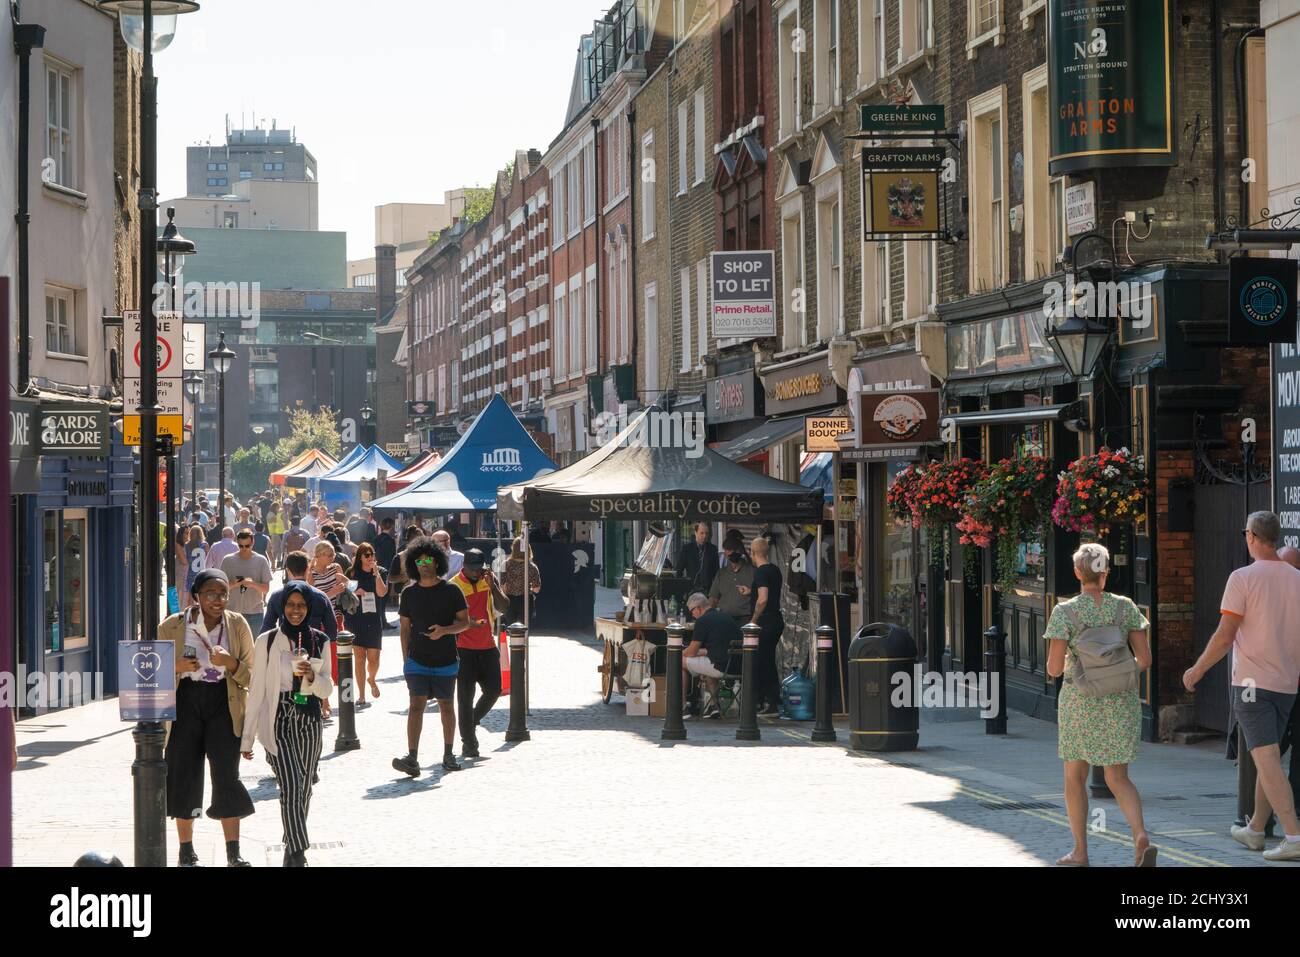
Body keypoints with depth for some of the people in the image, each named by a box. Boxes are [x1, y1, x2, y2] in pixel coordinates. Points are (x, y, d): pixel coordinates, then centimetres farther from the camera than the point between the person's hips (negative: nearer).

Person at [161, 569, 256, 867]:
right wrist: (176, 666, -14)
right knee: (184, 775, 4)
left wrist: (230, 663, -18)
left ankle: (234, 853, 0)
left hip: (223, 704, 0)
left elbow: (252, 675, 3)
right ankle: (186, 851, 16)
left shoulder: (237, 625, 0)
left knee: (227, 775, -7)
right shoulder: (173, 627, -2)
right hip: (185, 701, 0)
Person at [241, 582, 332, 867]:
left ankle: (293, 851, 27)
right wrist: (247, 736, 2)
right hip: (278, 719, -4)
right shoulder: (267, 641, -2)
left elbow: (327, 690, 9)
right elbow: (257, 690, 1)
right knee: (291, 786, -17)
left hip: (309, 720, 4)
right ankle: (298, 855, -21)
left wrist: (312, 676, -14)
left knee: (304, 790, 10)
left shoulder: (320, 642, 6)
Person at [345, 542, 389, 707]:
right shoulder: (352, 573, 4)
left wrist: (376, 574, -16)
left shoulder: (380, 572, 3)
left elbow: (382, 592, -10)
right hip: (355, 621, 0)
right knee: (359, 657, -5)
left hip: (374, 621, 0)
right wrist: (354, 593, -9)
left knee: (373, 658, 0)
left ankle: (372, 680, 35)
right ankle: (361, 697, -1)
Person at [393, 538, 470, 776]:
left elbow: (465, 622, 0)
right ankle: (412, 758, -19)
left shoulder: (451, 591, -1)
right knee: (416, 705, -11)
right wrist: (405, 660, 6)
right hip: (418, 660, 0)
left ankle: (448, 754, 25)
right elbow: (405, 628, 10)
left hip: (445, 660, 0)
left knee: (446, 706, 10)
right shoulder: (410, 593, 5)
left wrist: (444, 630, -19)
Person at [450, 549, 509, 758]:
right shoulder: (454, 586, -10)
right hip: (465, 649, -5)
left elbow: (503, 606, -1)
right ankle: (468, 743, 3)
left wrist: (493, 586, -15)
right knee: (466, 696, -3)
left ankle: (471, 724, 28)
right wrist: (466, 623, -27)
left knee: (493, 690, 6)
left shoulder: (488, 579, 5)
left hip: (488, 647, 5)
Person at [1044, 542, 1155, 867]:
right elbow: (1144, 659, -3)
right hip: (1121, 704, 2)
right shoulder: (1125, 607, -2)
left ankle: (1080, 852, 20)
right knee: (1117, 778, 8)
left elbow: (1054, 668, -12)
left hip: (1079, 703, -2)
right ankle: (1141, 837, -16)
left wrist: (1054, 664, 11)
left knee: (1075, 776, 16)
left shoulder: (1065, 612, -10)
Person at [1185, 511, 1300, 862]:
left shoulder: (1243, 578, -11)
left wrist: (1197, 671, 0)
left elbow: (1224, 637, -13)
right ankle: (1255, 830, 29)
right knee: (1269, 757, 18)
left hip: (1252, 682, -6)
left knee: (1267, 759, -10)